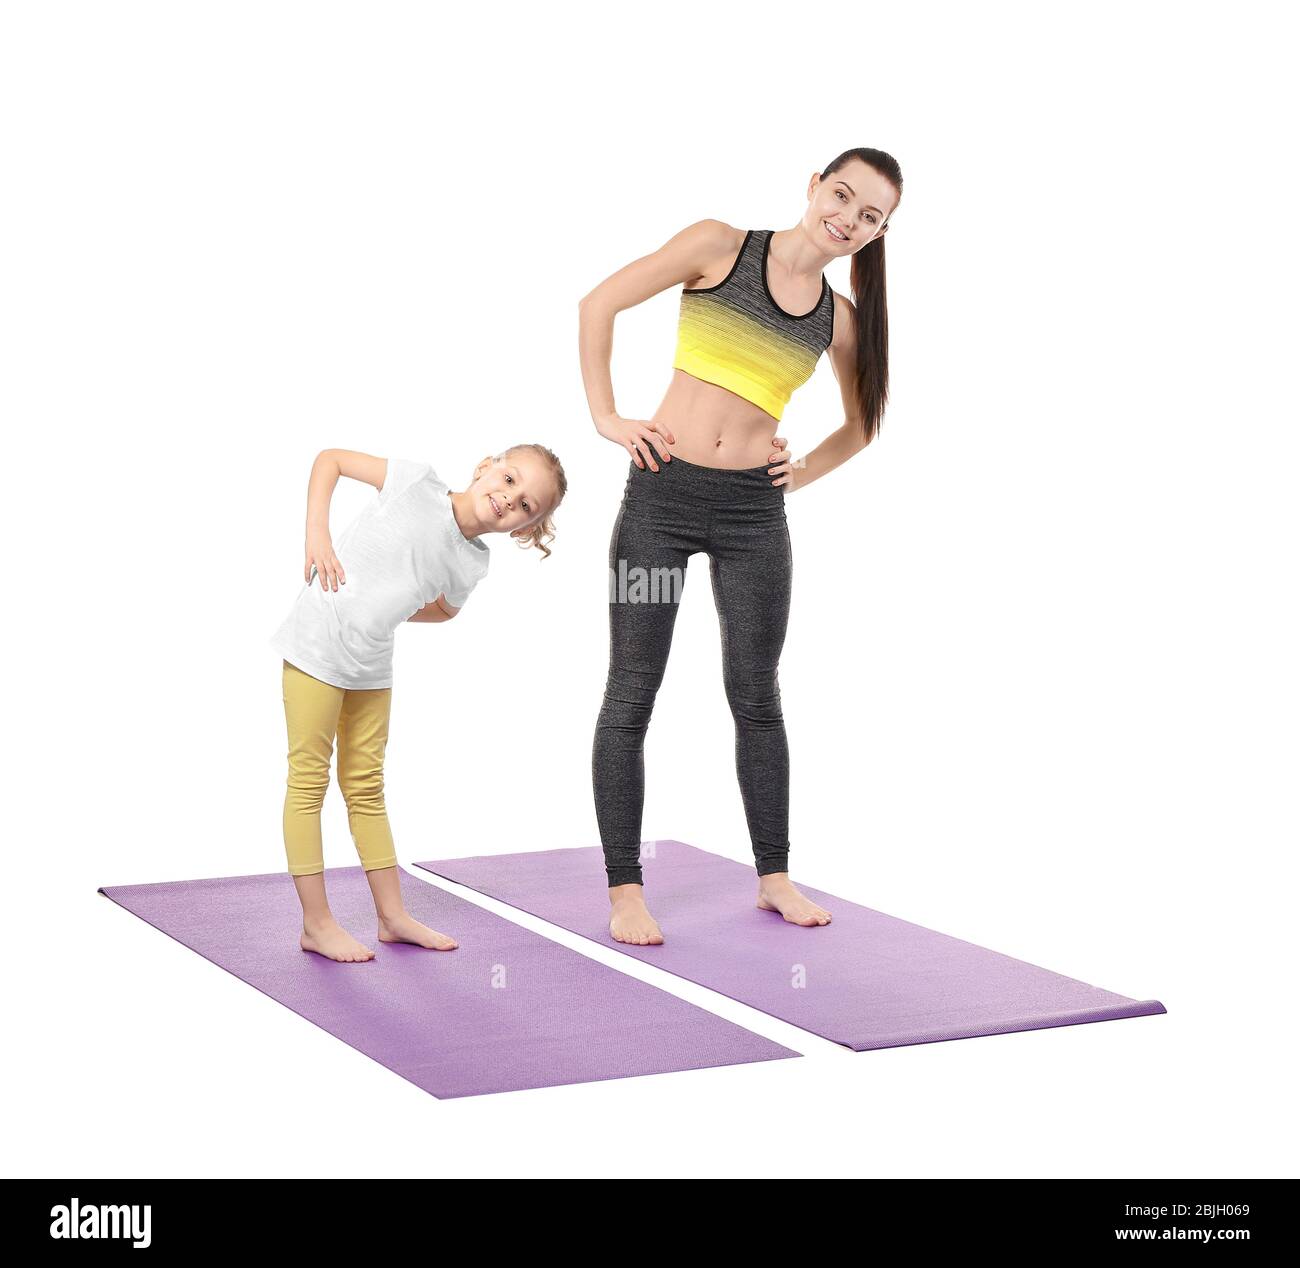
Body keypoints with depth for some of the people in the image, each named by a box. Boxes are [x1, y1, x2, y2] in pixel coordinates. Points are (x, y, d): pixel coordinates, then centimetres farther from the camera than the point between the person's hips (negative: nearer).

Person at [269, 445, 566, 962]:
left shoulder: (470, 565, -3)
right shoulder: (417, 482, -16)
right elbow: (330, 459, -6)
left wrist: (385, 610, 9)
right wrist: (317, 533, -15)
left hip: (373, 667, 6)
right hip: (317, 647, -6)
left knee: (366, 787, 15)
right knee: (308, 780, 1)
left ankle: (393, 915, 23)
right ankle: (316, 923, 5)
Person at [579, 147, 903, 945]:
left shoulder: (840, 318, 5)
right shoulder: (720, 247, -5)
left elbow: (863, 424, 22)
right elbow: (599, 304, -1)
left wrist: (806, 472, 8)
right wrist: (605, 416, -5)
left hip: (753, 510, 3)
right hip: (662, 492, -3)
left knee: (756, 695, 11)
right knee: (632, 695, 0)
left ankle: (774, 875, 23)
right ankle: (626, 890, 7)